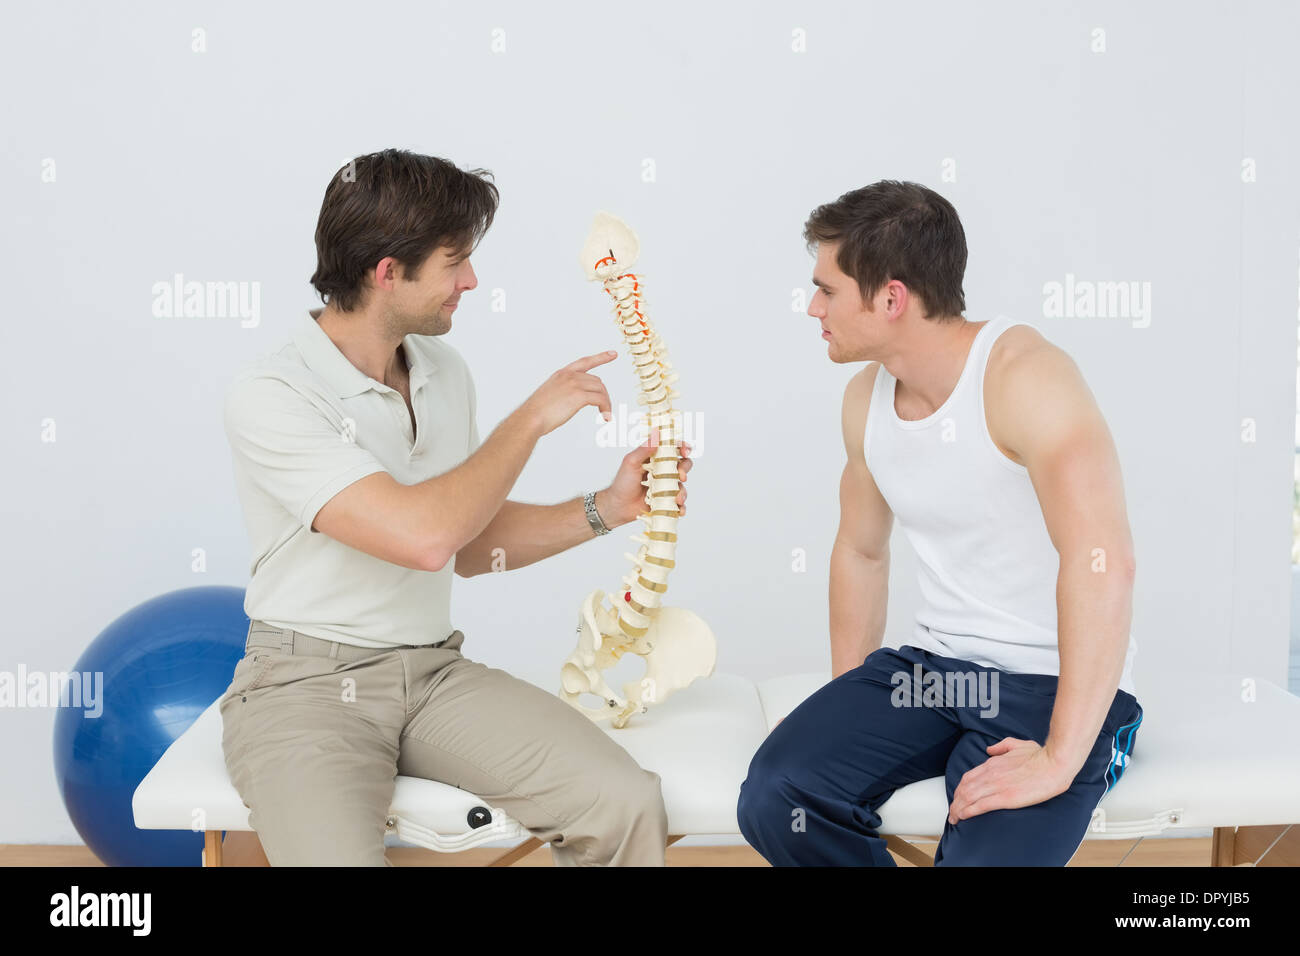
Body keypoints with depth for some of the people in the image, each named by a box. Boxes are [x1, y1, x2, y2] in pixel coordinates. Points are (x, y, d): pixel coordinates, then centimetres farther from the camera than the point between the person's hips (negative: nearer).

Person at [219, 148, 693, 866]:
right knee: (338, 858, -34)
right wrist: (532, 417, -13)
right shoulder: (269, 396, -14)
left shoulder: (445, 373, 9)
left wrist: (607, 509, 7)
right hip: (306, 683, -5)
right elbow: (424, 536, -25)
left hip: (437, 671, 5)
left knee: (626, 803, -17)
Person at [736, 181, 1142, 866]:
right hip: (933, 664, 6)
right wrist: (847, 713, 14)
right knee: (773, 797, -15)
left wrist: (1059, 759, -30)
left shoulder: (1023, 374, -20)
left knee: (987, 856, -29)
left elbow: (1102, 563, -30)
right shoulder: (865, 398, 5)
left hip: (1055, 684, -6)